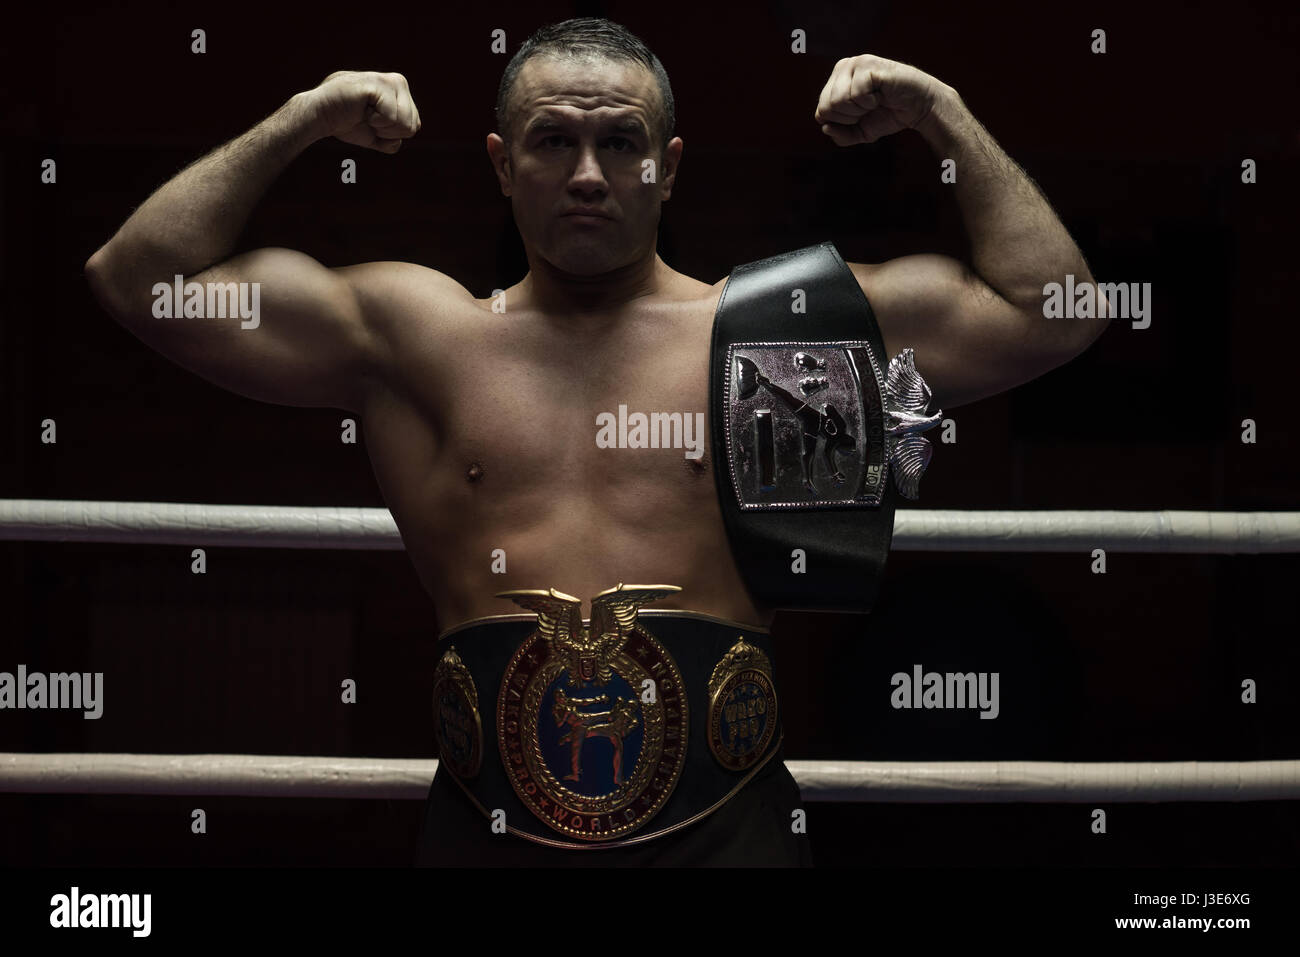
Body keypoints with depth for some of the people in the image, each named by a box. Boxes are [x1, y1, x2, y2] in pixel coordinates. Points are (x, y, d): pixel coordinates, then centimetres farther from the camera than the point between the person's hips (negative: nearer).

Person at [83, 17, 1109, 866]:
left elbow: (1052, 313, 9)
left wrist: (945, 118, 9)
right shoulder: (415, 332, 11)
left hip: (727, 826, 0)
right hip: (491, 827, 1)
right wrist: (295, 123, 9)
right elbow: (138, 278, 10)